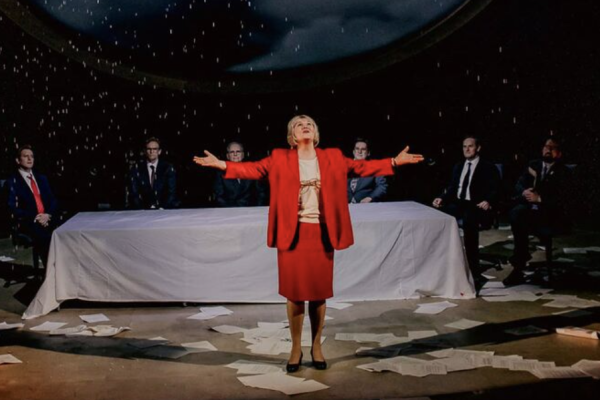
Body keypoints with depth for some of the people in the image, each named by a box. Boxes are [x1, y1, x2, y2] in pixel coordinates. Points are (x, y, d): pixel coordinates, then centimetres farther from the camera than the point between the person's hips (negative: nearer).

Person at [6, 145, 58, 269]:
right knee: (44, 236, -36)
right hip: (27, 222, -4)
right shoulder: (13, 181, 6)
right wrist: (34, 217, -16)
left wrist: (48, 214, -6)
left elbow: (53, 201, 16)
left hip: (47, 219, 4)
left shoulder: (42, 178, 22)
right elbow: (13, 208, -4)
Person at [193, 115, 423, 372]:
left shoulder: (333, 158, 8)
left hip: (321, 234, 1)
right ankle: (296, 349, 19)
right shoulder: (280, 159, 4)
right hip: (293, 233, -1)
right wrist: (221, 164, -16)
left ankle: (316, 347, 23)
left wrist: (395, 161, -3)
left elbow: (361, 167, 5)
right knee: (294, 292, 4)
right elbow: (254, 169, -4)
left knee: (319, 292, 7)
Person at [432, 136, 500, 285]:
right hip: (458, 203, 6)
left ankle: (474, 271, -32)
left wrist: (488, 202, -26)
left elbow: (494, 190, -5)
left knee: (468, 220, -39)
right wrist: (442, 198, -3)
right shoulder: (458, 167, 21)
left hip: (476, 206, -5)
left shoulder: (488, 167, 4)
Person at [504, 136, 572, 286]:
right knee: (516, 213, -30)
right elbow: (518, 184, 9)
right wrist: (524, 192, -15)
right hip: (530, 209, 4)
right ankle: (521, 257, -19)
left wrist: (539, 199, -22)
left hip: (551, 214, -4)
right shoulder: (533, 165, 16)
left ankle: (518, 266, -18)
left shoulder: (564, 172, 2)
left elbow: (561, 198, -10)